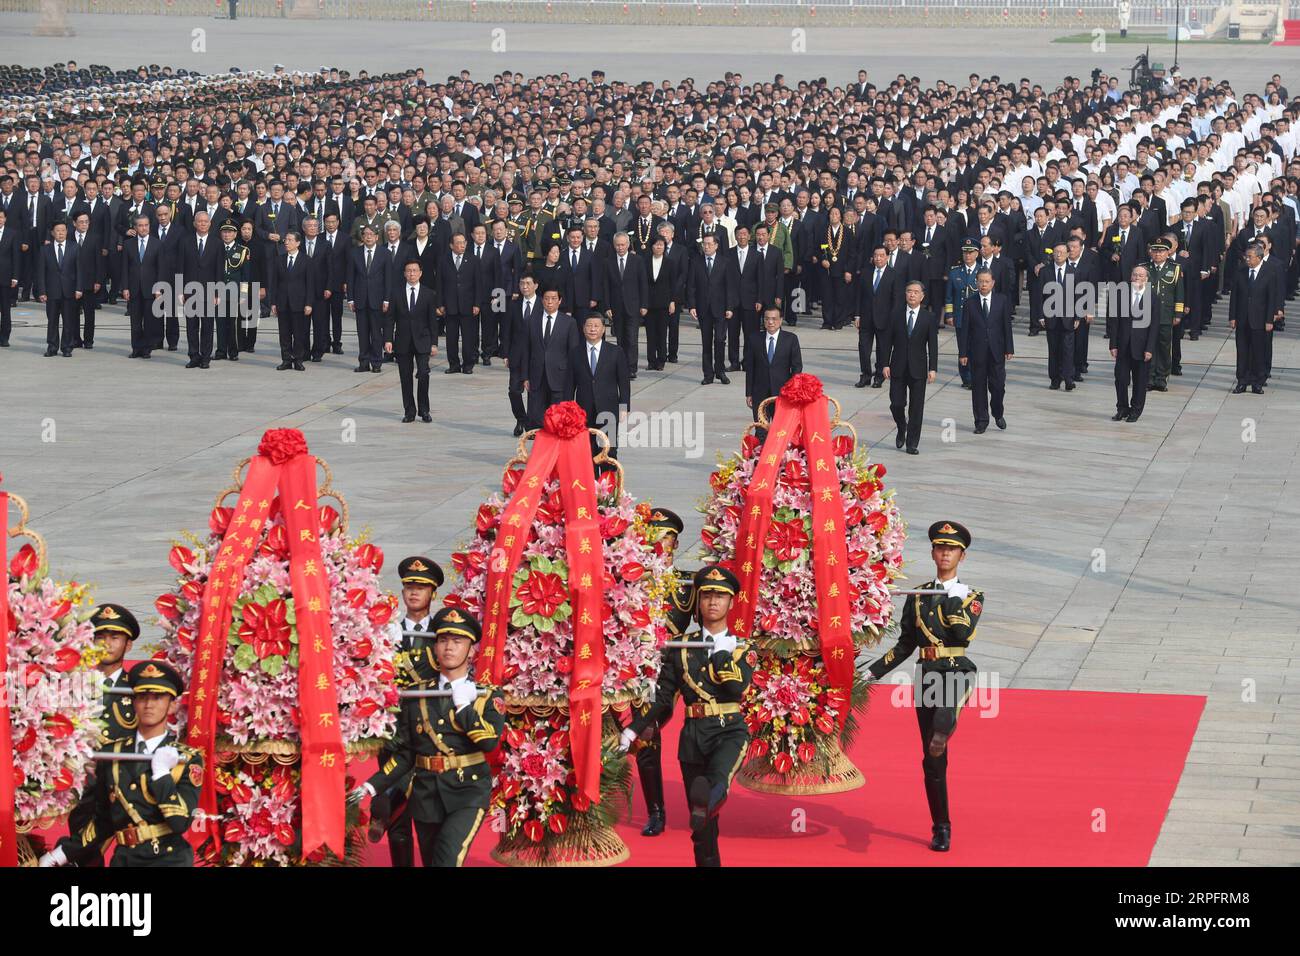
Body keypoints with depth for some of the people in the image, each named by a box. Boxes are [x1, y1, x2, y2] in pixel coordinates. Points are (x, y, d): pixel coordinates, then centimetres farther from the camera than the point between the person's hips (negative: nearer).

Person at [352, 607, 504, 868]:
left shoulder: (487, 695, 1)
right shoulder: (417, 695, 7)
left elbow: (490, 741, -17)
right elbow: (405, 752, 10)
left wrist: (463, 705, -14)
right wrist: (372, 787, 2)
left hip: (468, 792, -4)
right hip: (426, 794, 4)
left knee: (447, 857, -26)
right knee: (431, 861, 11)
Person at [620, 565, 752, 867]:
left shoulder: (741, 648, 6)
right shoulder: (682, 647, 9)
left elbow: (738, 689, -12)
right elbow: (663, 695, 10)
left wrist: (721, 650, -13)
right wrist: (633, 729, 3)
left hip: (730, 731, -1)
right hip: (693, 736, 2)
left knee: (718, 775, -38)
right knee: (702, 825, 2)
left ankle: (707, 803, -65)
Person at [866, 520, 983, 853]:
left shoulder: (972, 595, 6)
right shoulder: (918, 596, 14)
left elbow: (965, 634, -12)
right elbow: (906, 644, 17)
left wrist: (954, 597, -14)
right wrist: (874, 671, 10)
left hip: (958, 672, -3)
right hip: (927, 676, 3)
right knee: (932, 760, 2)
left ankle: (941, 733, -71)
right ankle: (941, 828, 8)